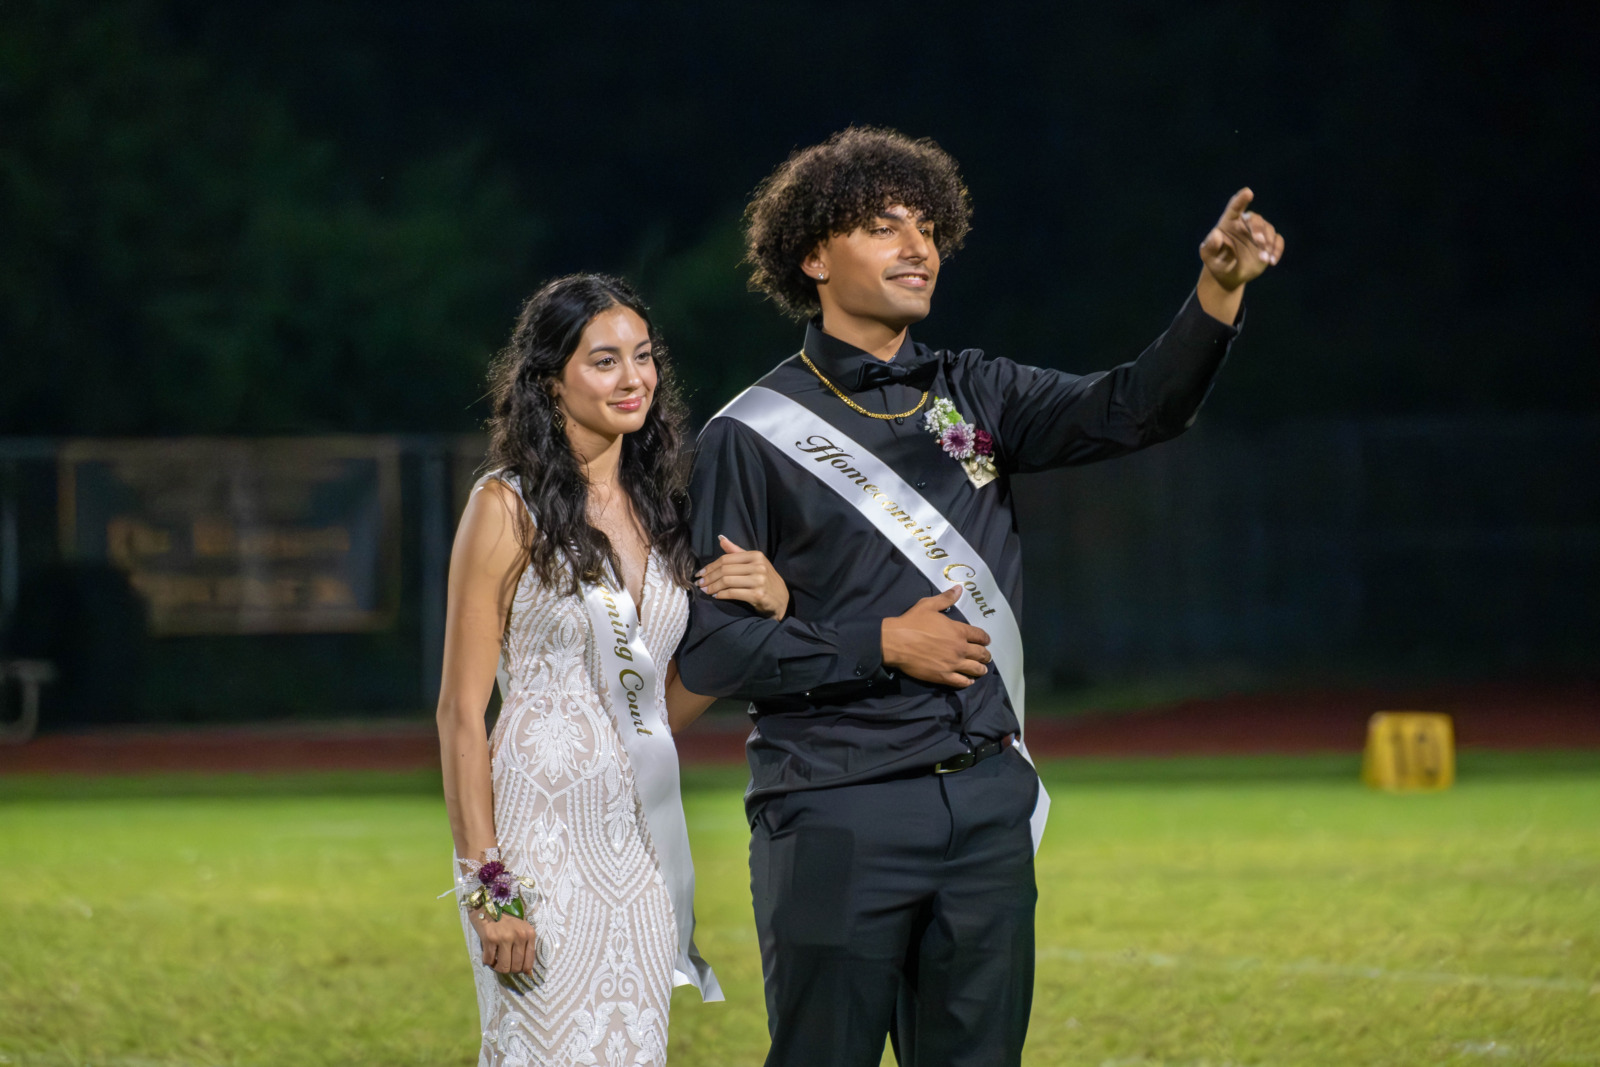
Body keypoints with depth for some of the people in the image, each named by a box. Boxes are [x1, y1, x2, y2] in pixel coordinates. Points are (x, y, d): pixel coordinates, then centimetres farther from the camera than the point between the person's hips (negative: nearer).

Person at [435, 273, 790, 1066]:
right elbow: (461, 713, -8)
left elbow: (671, 702, 14)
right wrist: (487, 885, -15)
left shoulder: (661, 506, 12)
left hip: (645, 835, 6)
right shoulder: (510, 508, -6)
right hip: (541, 830, -6)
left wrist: (764, 610, -3)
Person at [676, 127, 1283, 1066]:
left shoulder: (975, 396, 11)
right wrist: (884, 646, -13)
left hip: (987, 805, 5)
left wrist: (1219, 292, -20)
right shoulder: (755, 435, -3)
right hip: (839, 814, -5)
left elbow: (1132, 411, -4)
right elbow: (707, 646, -7)